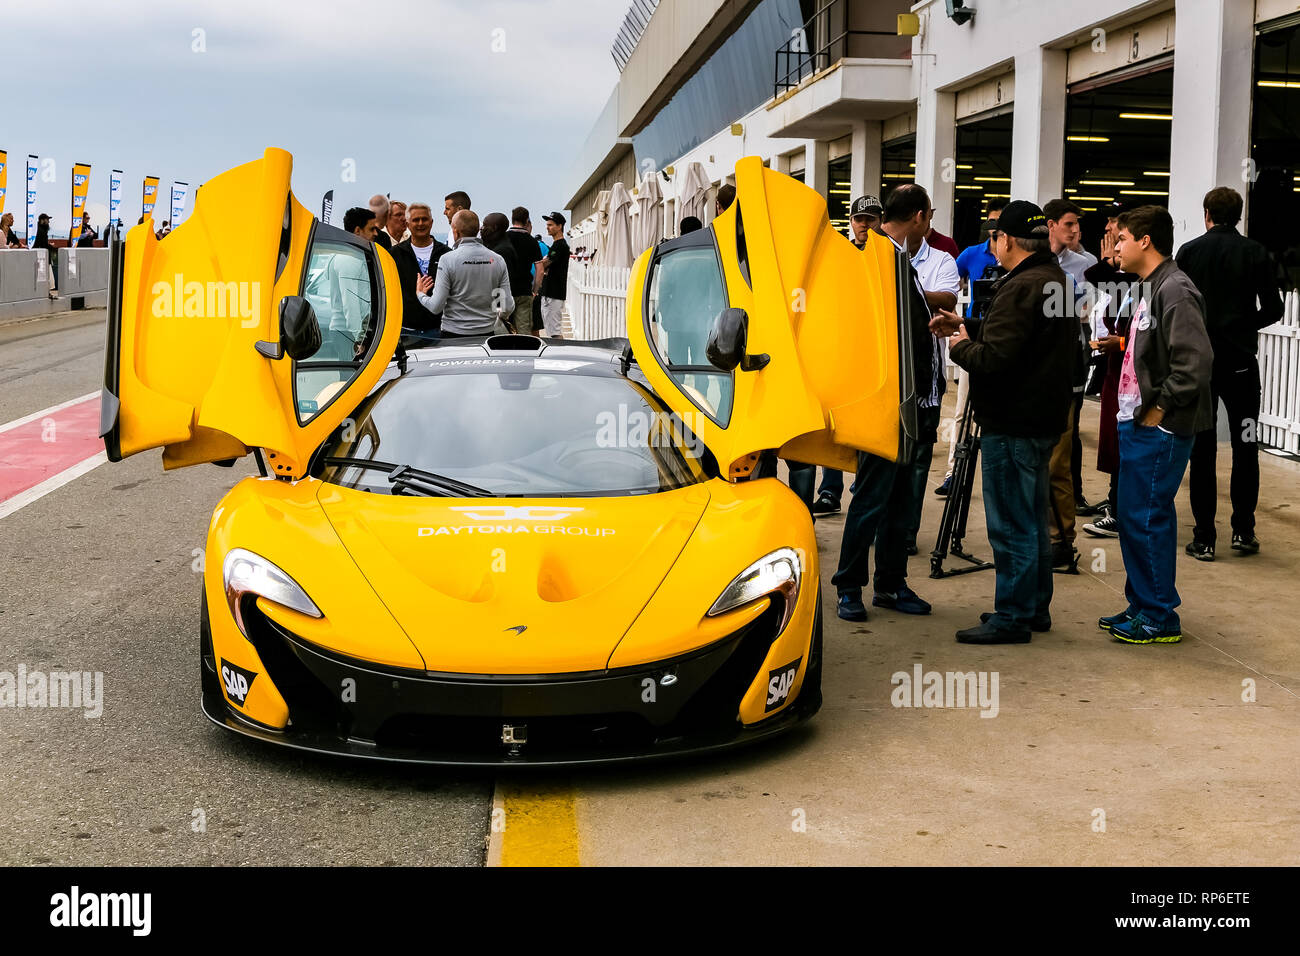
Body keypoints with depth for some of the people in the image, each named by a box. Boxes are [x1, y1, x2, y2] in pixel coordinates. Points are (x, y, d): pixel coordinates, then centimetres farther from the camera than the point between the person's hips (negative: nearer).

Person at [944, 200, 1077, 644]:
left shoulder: (1020, 288, -19)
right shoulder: (1058, 282, 12)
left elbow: (994, 358, -25)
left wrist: (961, 347, -5)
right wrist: (972, 328, 16)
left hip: (1011, 423, -10)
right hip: (1044, 417, 10)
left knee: (1012, 524, -4)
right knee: (1033, 519, 17)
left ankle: (1012, 618, 2)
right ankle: (1035, 608, 26)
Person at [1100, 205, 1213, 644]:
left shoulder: (1175, 291, -17)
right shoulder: (1149, 287, 15)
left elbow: (1195, 362, -25)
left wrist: (1159, 408, -19)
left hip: (1159, 429, -10)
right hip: (1138, 423, 10)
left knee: (1147, 518, -5)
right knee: (1135, 517, 15)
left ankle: (1159, 617, 5)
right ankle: (1141, 606, 25)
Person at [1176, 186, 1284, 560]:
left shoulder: (1189, 252, -1)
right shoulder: (1255, 253, -1)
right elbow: (1273, 308, -1)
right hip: (1240, 360, 0)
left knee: (1201, 449, 3)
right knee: (1245, 448, 11)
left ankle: (1203, 538, 3)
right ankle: (1243, 530, 11)